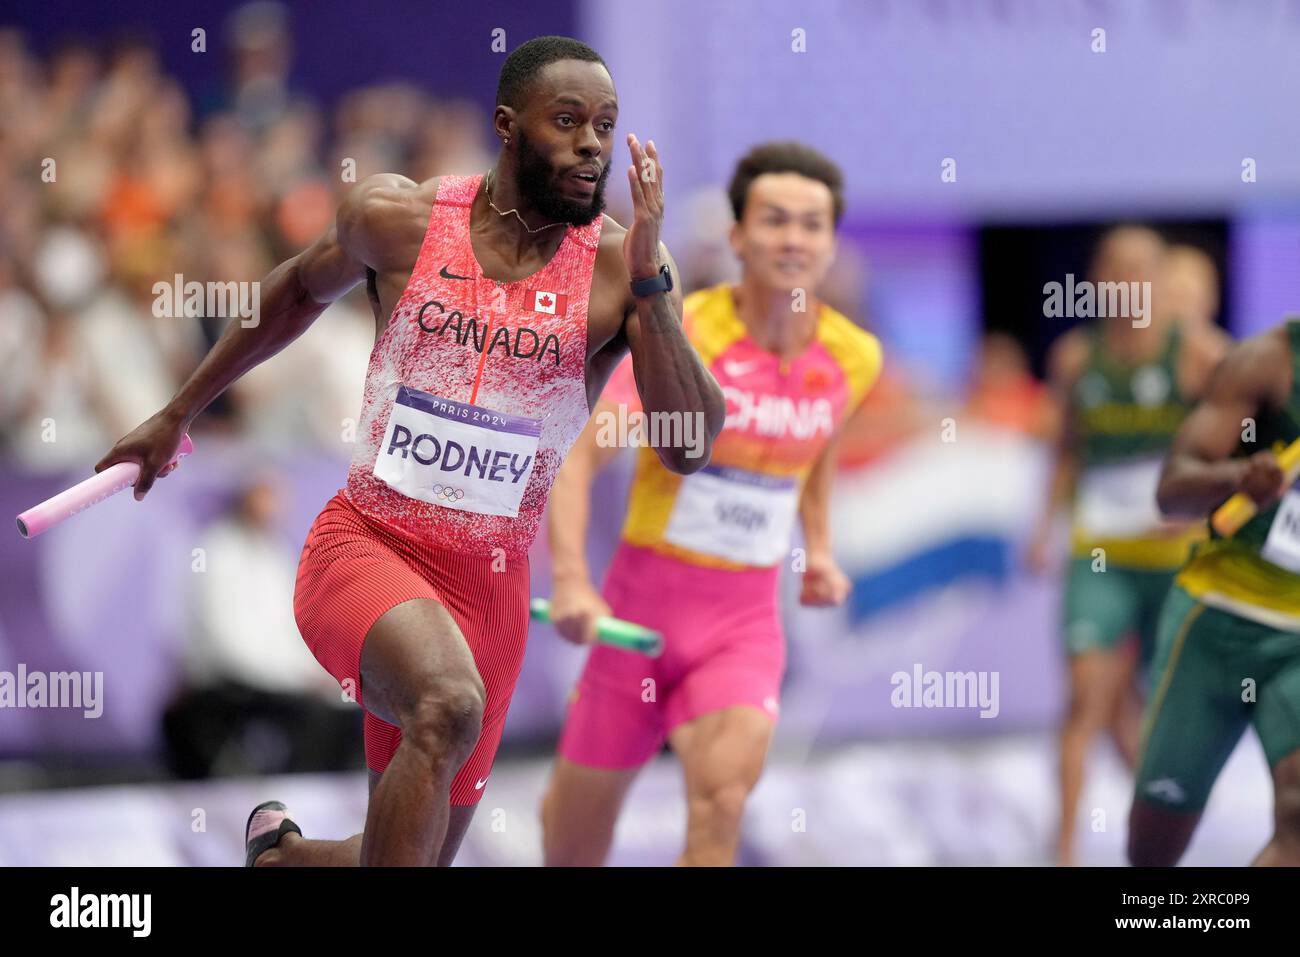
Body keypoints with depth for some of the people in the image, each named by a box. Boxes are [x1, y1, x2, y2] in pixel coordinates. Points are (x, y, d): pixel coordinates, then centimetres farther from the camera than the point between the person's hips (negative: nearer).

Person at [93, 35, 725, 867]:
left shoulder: (621, 265, -6)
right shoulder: (398, 219, -4)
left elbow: (689, 448, -14)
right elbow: (300, 290, 18)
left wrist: (648, 278, -23)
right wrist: (177, 416, 26)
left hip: (491, 588, 2)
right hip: (364, 547, -2)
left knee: (410, 853, 11)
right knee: (449, 704, -36)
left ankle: (279, 851, 46)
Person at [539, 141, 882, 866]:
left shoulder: (852, 358, -1)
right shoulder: (682, 334, -13)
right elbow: (582, 461, -18)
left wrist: (819, 549, 8)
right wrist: (571, 581, -33)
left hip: (746, 622, 2)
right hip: (643, 606, -2)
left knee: (722, 805, -27)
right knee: (572, 851, 8)